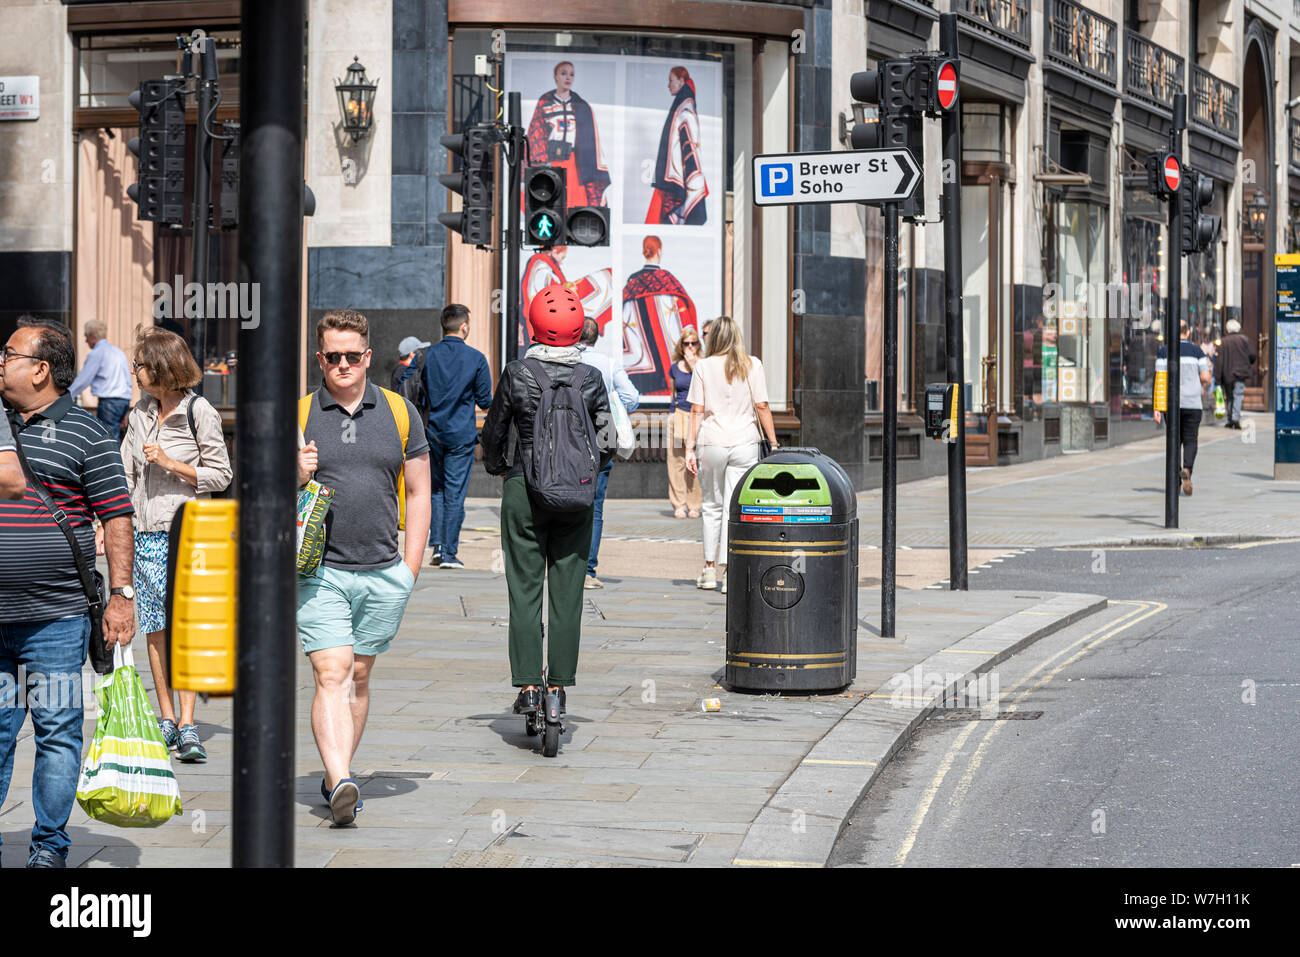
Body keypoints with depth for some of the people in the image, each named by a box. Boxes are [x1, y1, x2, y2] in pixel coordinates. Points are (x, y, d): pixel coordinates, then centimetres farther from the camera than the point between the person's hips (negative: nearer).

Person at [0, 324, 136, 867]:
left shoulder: (85, 434, -1)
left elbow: (117, 517, -3)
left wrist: (120, 593, -9)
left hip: (56, 617, -4)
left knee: (57, 731, 1)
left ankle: (49, 845, 10)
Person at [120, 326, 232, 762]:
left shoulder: (199, 412, -7)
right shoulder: (140, 413, 10)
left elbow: (221, 474, -5)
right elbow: (126, 474, 16)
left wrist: (170, 463, -13)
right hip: (145, 534, 5)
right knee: (155, 629, 7)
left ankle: (187, 726, -10)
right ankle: (166, 720, 16)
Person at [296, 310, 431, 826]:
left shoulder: (400, 412, 8)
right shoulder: (299, 415, 5)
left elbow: (418, 492, 10)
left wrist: (410, 569, 4)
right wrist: (296, 476, -14)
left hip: (384, 574, 2)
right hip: (320, 572, -2)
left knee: (358, 677, 10)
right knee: (331, 675, -13)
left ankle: (338, 773, 22)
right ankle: (341, 783, -24)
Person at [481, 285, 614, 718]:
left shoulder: (516, 374, -6)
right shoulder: (591, 378, -2)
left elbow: (493, 433, 4)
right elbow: (607, 442, 0)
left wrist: (497, 468, 24)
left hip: (524, 492, -1)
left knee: (525, 591, 3)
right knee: (567, 593, 8)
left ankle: (528, 687, 0)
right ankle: (559, 684, 10)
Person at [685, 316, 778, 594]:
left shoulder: (703, 366, 0)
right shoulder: (752, 365, 1)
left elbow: (696, 411, -1)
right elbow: (762, 406, -1)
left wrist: (690, 449, 2)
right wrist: (773, 442, 6)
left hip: (711, 444, 0)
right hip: (745, 443, 0)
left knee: (712, 506, 13)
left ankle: (709, 570, 17)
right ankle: (728, 571, -2)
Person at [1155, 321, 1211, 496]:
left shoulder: (1162, 352, 3)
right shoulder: (1196, 350, 1)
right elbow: (1206, 378, -4)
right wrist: (1203, 383, 21)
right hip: (1192, 403, -1)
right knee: (1190, 441, 3)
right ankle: (1187, 470, -23)